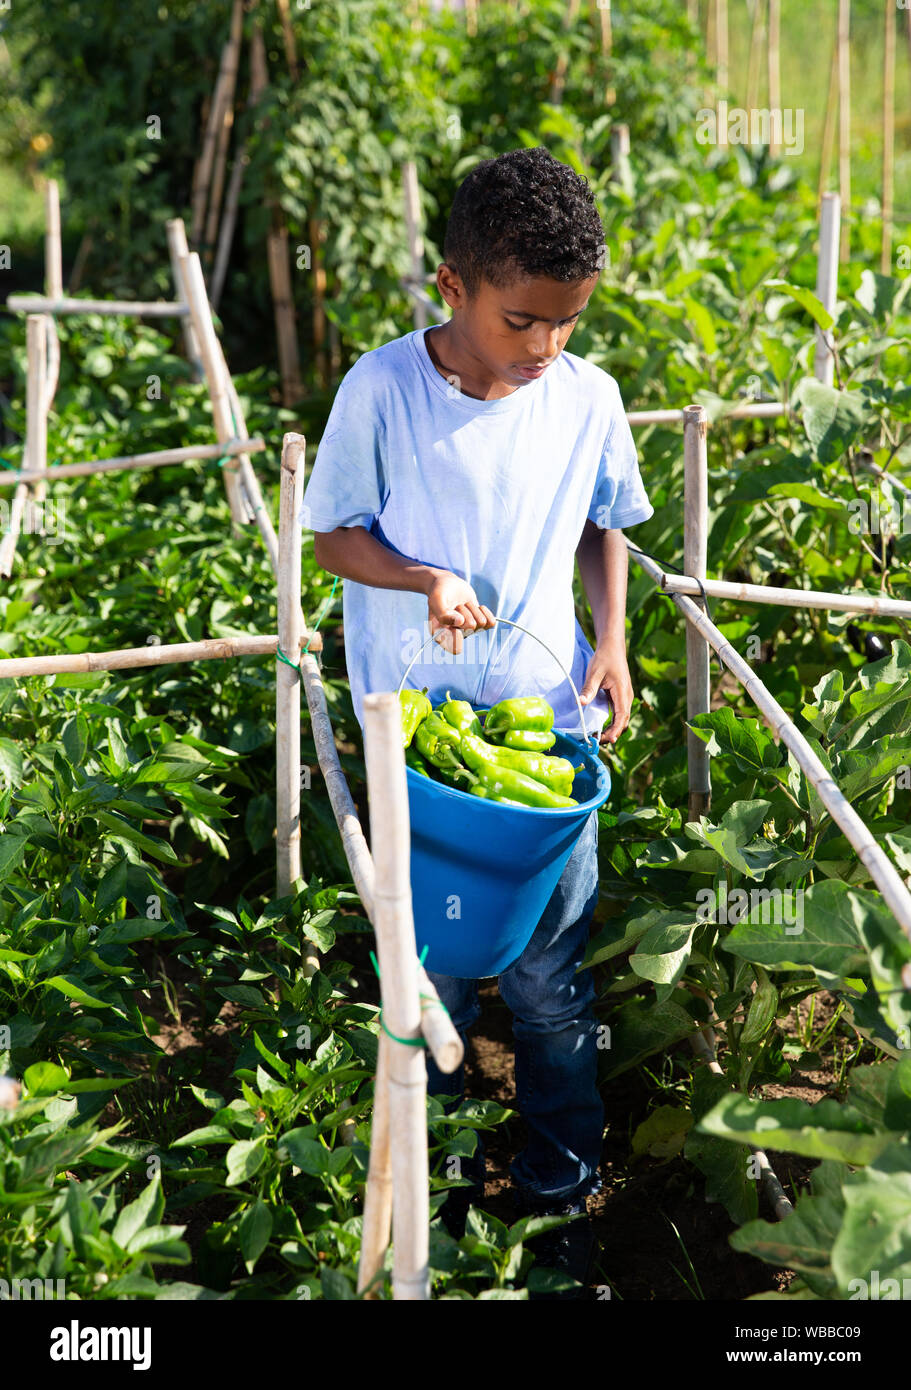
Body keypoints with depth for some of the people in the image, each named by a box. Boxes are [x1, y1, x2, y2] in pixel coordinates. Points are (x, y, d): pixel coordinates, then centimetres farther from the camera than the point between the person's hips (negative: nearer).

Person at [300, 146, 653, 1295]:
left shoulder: (587, 398, -2)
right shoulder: (382, 390, -10)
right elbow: (334, 536, -2)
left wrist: (611, 641, -1)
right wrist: (423, 578, -21)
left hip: (549, 730, 1)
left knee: (549, 977, 7)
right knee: (429, 966, 11)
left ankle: (562, 1189, 28)